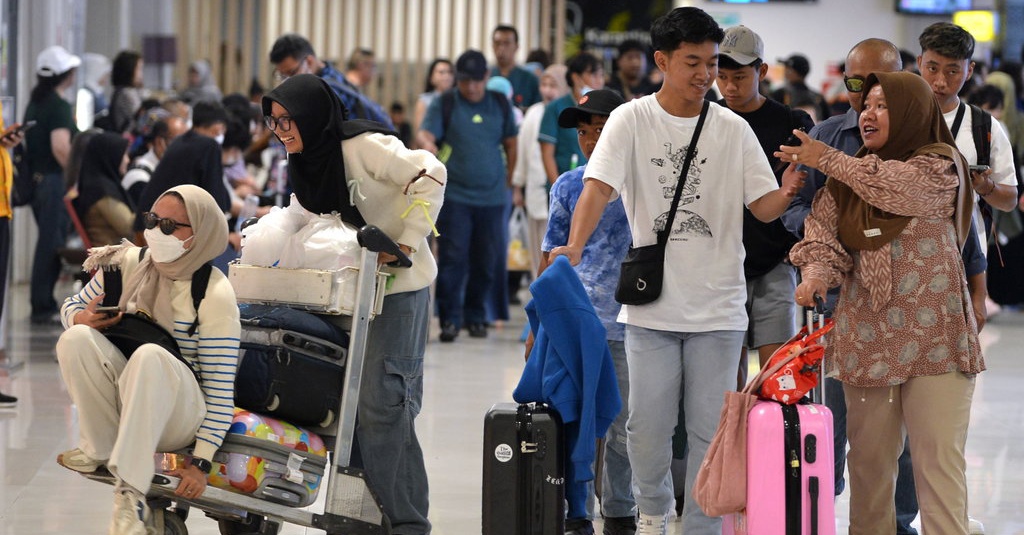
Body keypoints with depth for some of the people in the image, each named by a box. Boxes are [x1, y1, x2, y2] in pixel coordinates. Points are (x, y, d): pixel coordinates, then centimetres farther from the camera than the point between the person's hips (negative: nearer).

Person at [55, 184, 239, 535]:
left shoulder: (215, 295, -13)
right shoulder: (128, 263, 0)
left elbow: (220, 390, -14)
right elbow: (71, 306, 15)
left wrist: (201, 463, -20)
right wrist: (82, 318, -12)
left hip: (178, 416, -4)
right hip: (120, 399, 4)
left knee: (150, 356, -39)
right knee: (75, 339, -24)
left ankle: (131, 492, -41)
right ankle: (101, 449, -15)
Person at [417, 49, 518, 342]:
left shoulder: (500, 105, 10)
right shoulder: (444, 104, 1)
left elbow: (510, 143, 19)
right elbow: (424, 134, -12)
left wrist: (508, 177, 14)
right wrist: (427, 144, -35)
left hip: (492, 197, 3)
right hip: (454, 195, -3)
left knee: (487, 261, 6)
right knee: (452, 258, -7)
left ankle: (475, 316, 18)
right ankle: (450, 319, -1)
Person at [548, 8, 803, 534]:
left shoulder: (733, 130, 4)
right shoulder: (632, 121, -1)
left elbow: (763, 207, 3)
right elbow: (599, 187, -12)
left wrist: (788, 192, -20)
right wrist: (575, 246, -29)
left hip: (718, 308, 1)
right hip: (651, 303, -1)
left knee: (711, 430, 1)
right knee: (648, 425, 1)